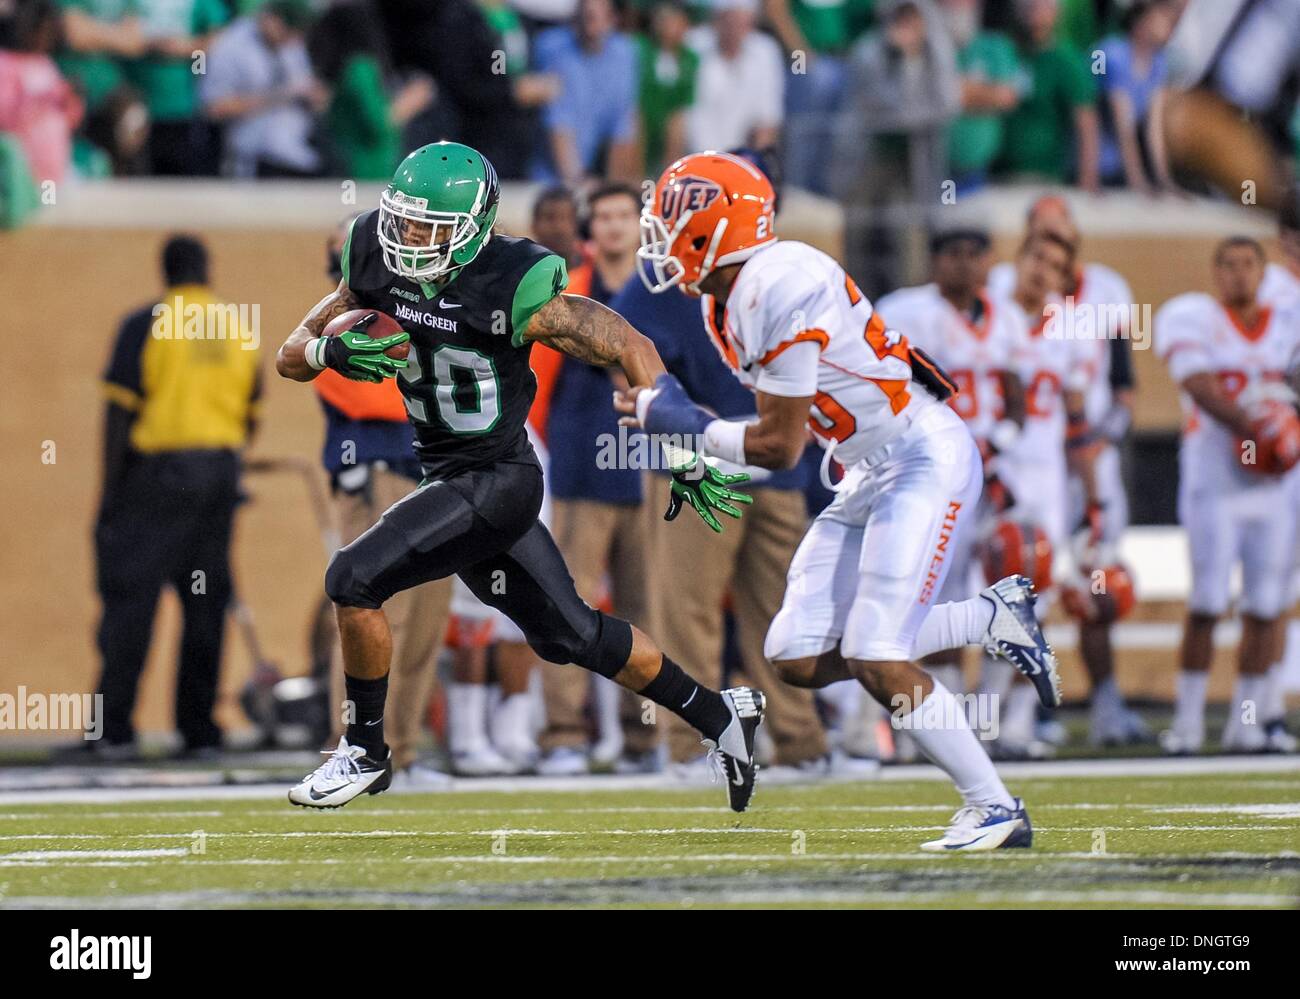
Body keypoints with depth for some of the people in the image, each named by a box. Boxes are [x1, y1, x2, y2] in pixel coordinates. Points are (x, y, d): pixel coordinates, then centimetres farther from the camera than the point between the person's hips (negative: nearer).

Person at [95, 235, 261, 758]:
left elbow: (120, 411, -9)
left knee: (131, 598, -2)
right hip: (222, 470, 5)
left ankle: (115, 729, -5)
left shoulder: (146, 324, -5)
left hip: (157, 467, -4)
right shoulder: (239, 328, 10)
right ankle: (200, 729, 10)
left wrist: (110, 489, -6)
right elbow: (250, 417, 15)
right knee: (206, 603, 9)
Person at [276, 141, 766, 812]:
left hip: (496, 481, -7)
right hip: (451, 476, 7)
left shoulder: (512, 291, -23)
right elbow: (291, 357, 1)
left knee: (355, 578, -18)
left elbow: (630, 348, -15)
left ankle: (366, 751, 1)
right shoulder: (378, 265, -5)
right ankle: (718, 716, 35)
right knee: (568, 635, 18)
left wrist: (687, 462, -14)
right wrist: (331, 350, -24)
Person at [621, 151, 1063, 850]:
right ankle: (993, 618, 16)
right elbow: (779, 425, 13)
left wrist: (689, 426, -8)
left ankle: (996, 810, -3)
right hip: (867, 474, 10)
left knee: (876, 663, -16)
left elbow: (781, 446, -20)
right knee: (799, 660, 3)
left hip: (926, 459, -10)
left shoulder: (781, 288, -23)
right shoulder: (724, 303, 7)